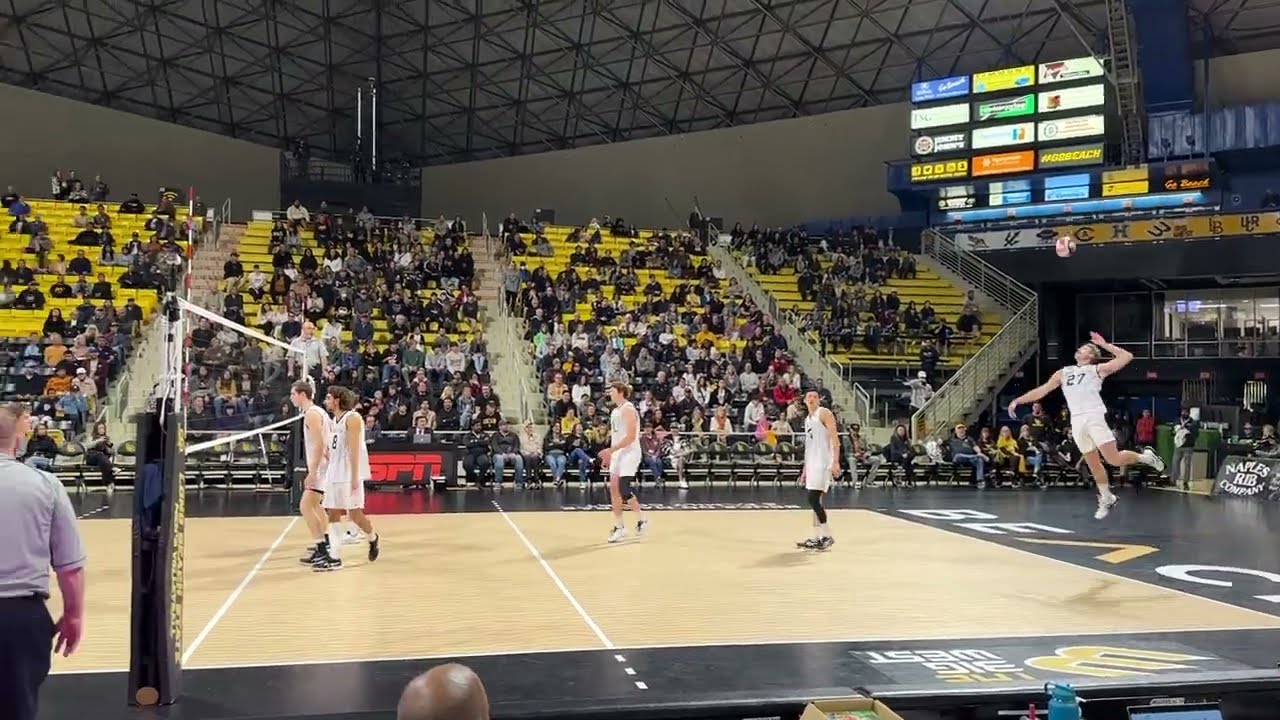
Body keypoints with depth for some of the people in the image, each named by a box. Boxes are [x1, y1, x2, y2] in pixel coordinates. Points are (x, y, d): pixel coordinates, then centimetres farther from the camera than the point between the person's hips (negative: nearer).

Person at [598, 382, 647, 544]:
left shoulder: (628, 409, -14)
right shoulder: (615, 411, 14)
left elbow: (631, 436, -21)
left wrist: (611, 450, -22)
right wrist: (609, 453, 15)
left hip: (629, 454, -9)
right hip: (617, 453, 9)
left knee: (623, 490, -13)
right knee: (614, 489, 6)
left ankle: (641, 519, 5)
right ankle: (618, 527, 12)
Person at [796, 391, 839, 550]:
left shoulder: (824, 413, -6)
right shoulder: (807, 419, 19)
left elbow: (835, 438, -15)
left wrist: (836, 461, -24)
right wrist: (805, 468, 21)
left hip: (823, 462, -9)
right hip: (813, 463, 9)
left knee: (813, 499, -13)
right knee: (815, 500, 9)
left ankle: (827, 536, -6)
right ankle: (816, 538, 13)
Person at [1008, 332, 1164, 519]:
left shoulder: (1097, 369, 8)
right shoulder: (1063, 373, 22)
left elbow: (1127, 356, 1)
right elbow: (1041, 390, 21)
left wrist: (1104, 344, 4)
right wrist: (1017, 401, 15)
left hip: (1094, 418, -5)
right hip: (1077, 422, 5)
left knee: (1114, 460, -13)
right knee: (1093, 464, 9)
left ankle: (1145, 456, 14)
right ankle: (1107, 499, 22)